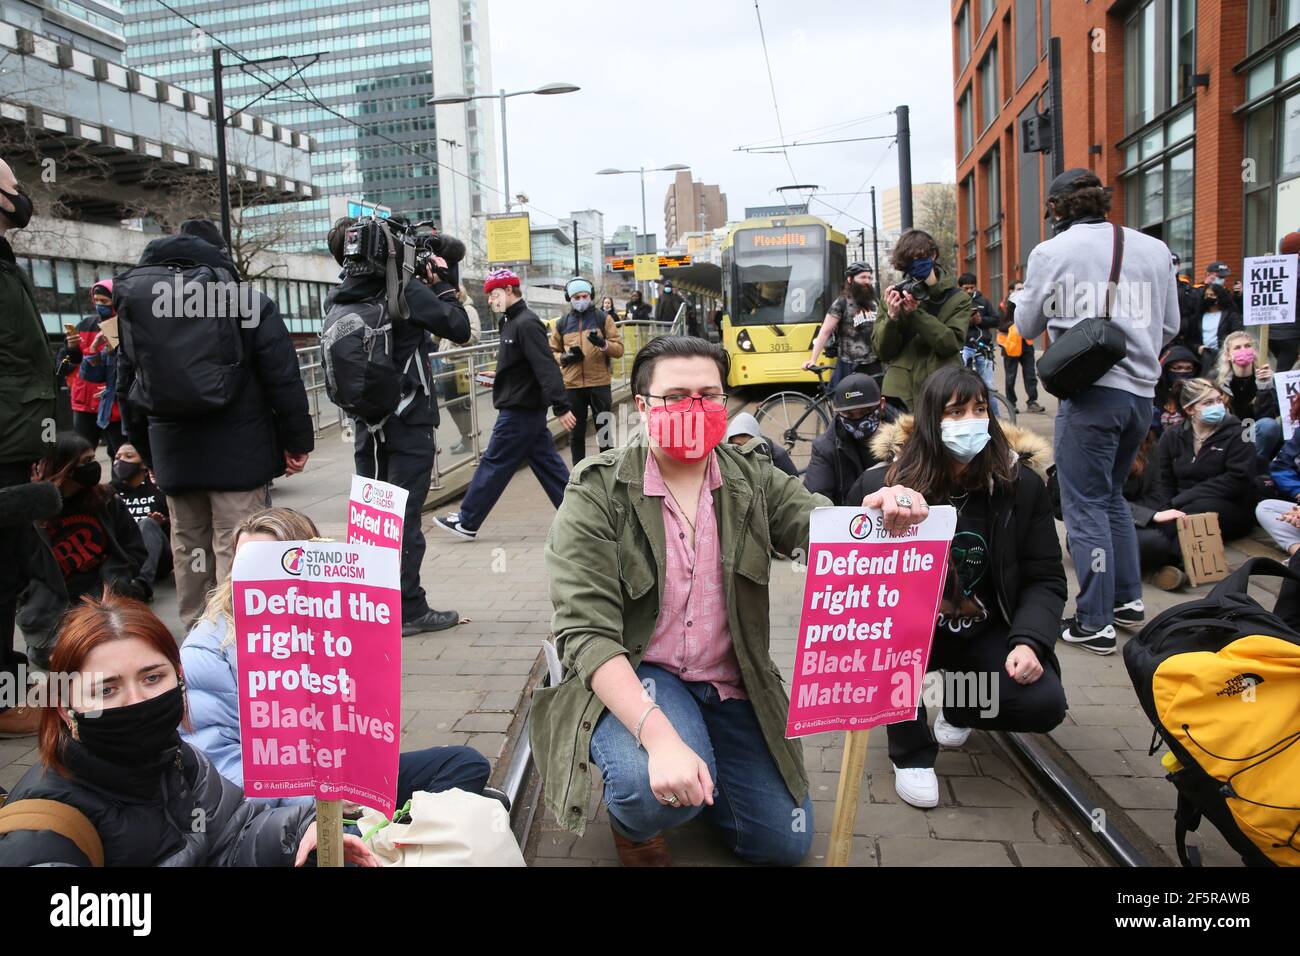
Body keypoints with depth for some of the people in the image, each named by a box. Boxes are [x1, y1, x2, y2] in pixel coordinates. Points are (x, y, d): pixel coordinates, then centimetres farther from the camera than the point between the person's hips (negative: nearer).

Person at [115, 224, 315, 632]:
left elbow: (128, 389, 12)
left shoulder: (133, 309, 8)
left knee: (188, 546, 14)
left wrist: (148, 452, 20)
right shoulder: (251, 304, -5)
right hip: (239, 453, -4)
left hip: (172, 453, 5)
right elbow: (284, 379, -8)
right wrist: (297, 442, -2)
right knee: (236, 548, -3)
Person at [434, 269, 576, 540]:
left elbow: (546, 368, -26)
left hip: (519, 412, -10)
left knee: (493, 465, 0)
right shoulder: (512, 321, 13)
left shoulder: (526, 324, -17)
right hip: (528, 409, 10)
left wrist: (561, 407, -31)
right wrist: (499, 380, 18)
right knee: (547, 464, 10)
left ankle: (467, 523, 10)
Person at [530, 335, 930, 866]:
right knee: (656, 788, -34)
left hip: (730, 683, 5)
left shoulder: (752, 476, -1)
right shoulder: (598, 493, -14)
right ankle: (633, 824, 5)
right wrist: (658, 735, -36)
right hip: (628, 676, -4)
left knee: (786, 841, 4)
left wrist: (882, 516, -41)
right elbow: (587, 633, -22)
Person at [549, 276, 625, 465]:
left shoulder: (603, 318, 3)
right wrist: (564, 358, -7)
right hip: (572, 385, 2)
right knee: (576, 431, 8)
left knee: (604, 429, 6)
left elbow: (619, 348, -1)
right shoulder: (562, 323, 8)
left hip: (600, 383, -2)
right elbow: (552, 351, 14)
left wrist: (603, 344, -20)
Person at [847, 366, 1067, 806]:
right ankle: (911, 752, -7)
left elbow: (1045, 579, -5)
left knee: (1044, 704, -21)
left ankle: (960, 704, 17)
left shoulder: (1021, 484, -9)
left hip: (985, 633, 2)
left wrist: (1029, 641, -22)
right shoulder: (882, 482, -14)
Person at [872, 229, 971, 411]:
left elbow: (951, 343, -8)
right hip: (901, 394, 1)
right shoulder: (895, 296, 9)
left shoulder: (957, 299, 6)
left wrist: (916, 313, -17)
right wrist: (891, 316, -14)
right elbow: (882, 351, 4)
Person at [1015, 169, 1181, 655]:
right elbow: (1170, 326, 14)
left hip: (1090, 391, -5)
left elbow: (1027, 327, 7)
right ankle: (1128, 596, 29)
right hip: (1142, 391, 6)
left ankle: (1094, 623, 3)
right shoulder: (1154, 249, 8)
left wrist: (1023, 298, 25)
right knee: (1112, 495, 22)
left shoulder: (1051, 253, -5)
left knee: (1086, 506, 1)